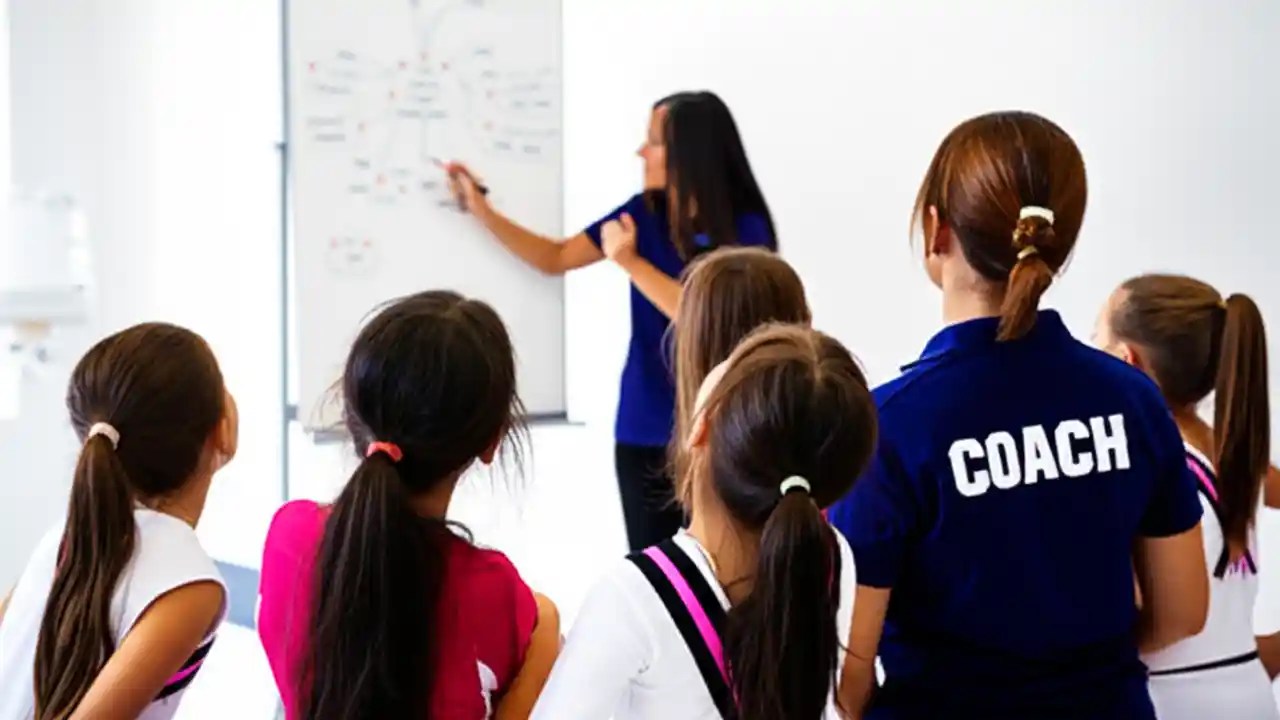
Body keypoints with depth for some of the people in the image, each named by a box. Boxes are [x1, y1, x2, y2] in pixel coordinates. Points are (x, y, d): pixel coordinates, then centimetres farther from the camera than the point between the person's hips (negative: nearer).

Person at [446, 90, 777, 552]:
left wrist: (632, 263, -19)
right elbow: (554, 258, 15)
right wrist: (483, 211, 8)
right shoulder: (644, 212, 4)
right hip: (644, 429, 5)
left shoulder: (744, 230, -11)